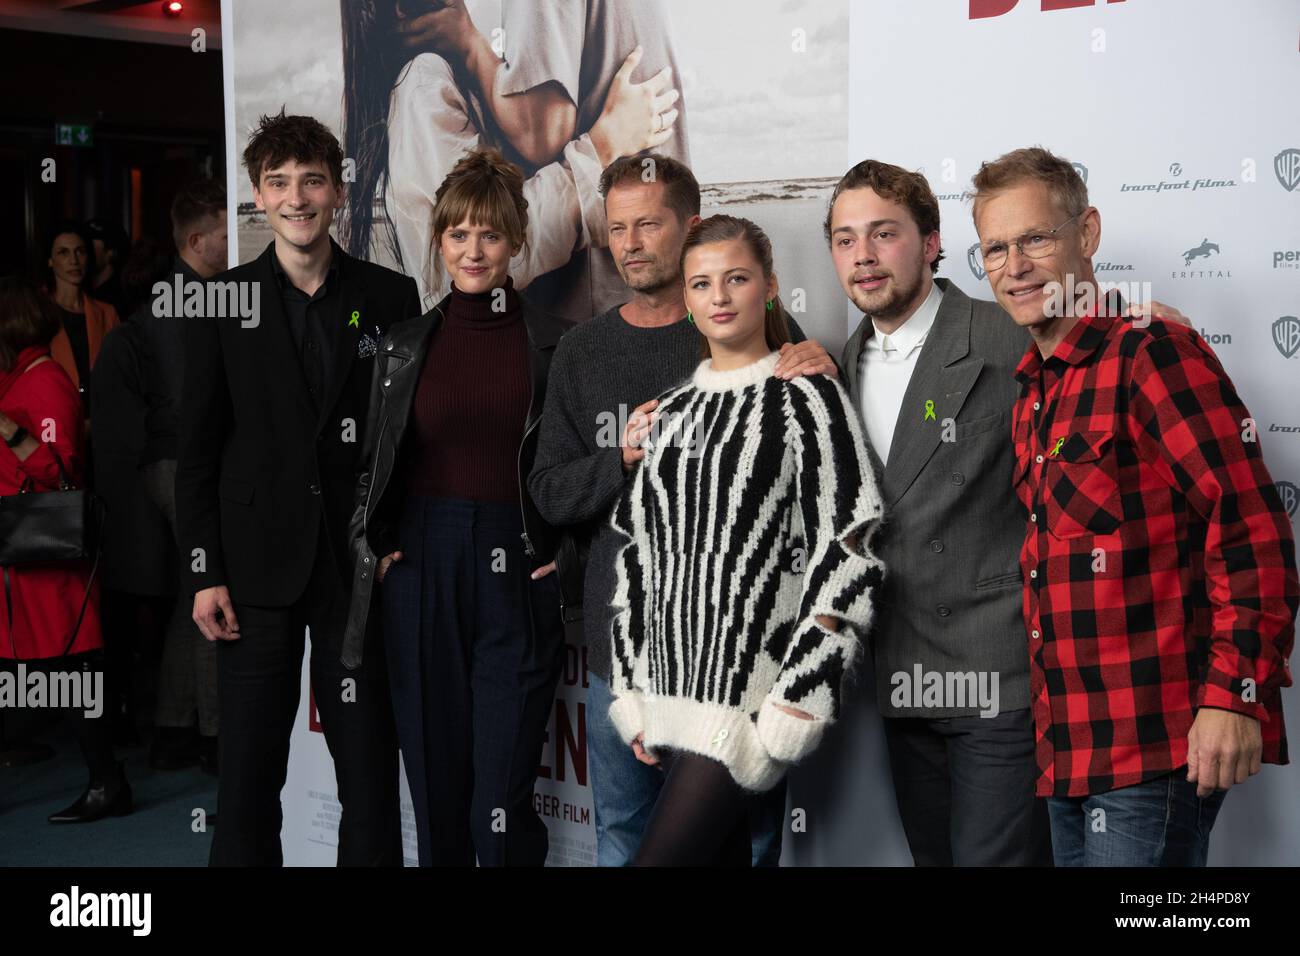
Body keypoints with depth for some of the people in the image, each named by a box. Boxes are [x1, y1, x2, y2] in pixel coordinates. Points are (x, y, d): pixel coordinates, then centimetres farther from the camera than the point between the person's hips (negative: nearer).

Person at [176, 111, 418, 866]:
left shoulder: (390, 296, 5)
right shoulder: (223, 302, 4)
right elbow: (198, 449, 3)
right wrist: (205, 573, -3)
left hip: (360, 563, 0)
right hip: (258, 567, 0)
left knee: (370, 763, 4)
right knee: (249, 769, 4)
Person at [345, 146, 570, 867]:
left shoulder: (556, 343, 2)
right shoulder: (404, 345, 9)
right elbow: (373, 464, 16)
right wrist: (373, 546, 4)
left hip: (517, 573, -2)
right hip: (420, 571, 3)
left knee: (502, 801, -6)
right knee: (434, 788, 7)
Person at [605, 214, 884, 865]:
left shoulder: (807, 398, -2)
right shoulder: (670, 413, 15)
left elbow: (845, 555, -8)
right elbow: (636, 553, 16)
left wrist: (794, 708, -15)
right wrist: (631, 697, 9)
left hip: (751, 695, -5)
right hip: (673, 692, 5)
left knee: (664, 853, -13)